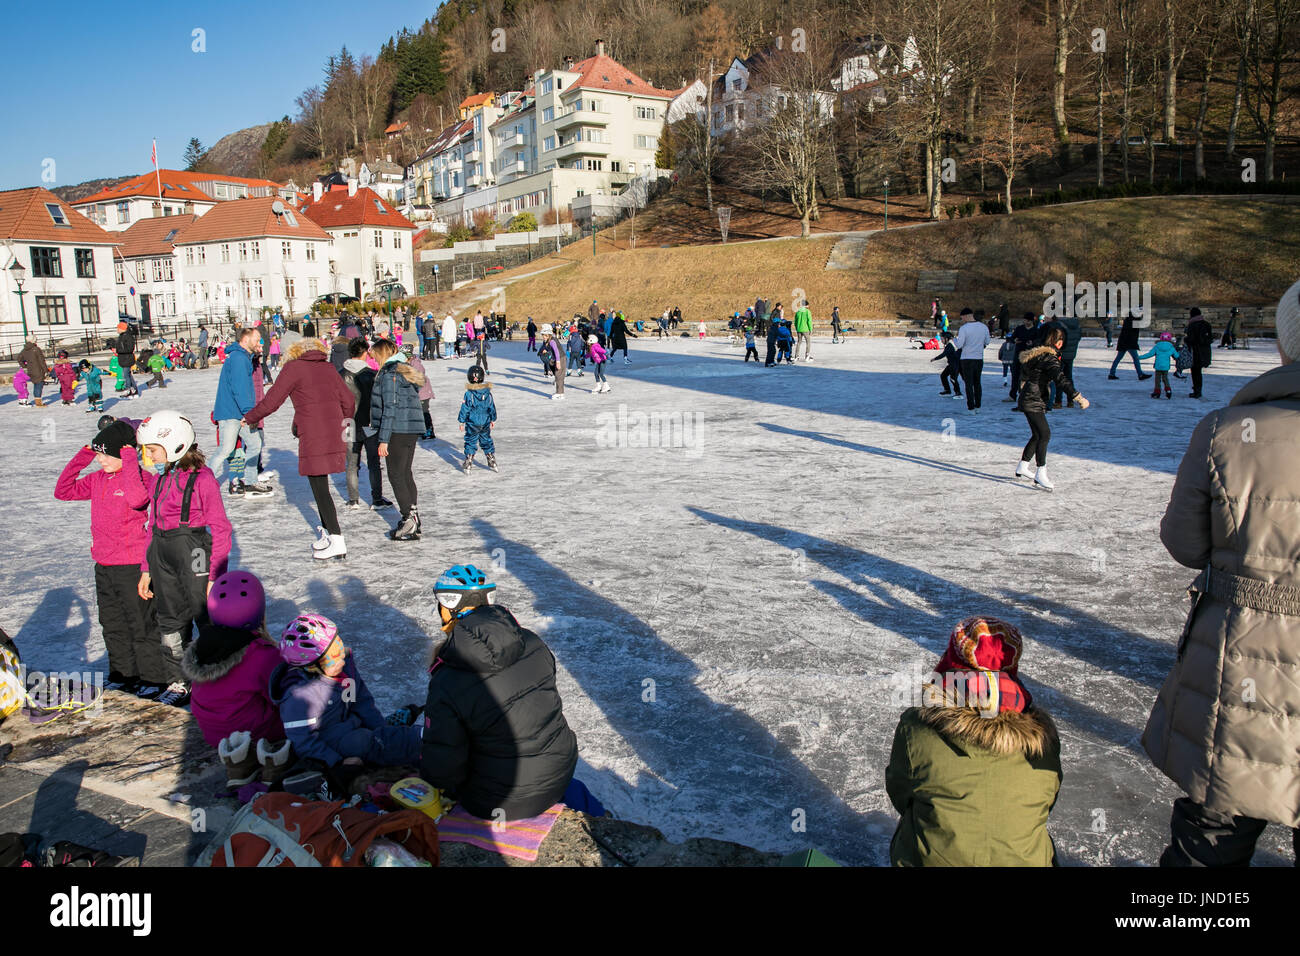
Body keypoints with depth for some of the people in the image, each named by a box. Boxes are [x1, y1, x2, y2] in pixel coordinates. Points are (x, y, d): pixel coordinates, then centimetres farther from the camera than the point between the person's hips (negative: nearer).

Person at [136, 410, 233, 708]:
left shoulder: (202, 479, -14)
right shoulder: (160, 481, 9)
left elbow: (220, 529, -13)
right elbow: (154, 527, 17)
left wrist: (215, 575, -15)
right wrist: (147, 570, 17)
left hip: (195, 558, -7)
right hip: (164, 560, 8)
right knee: (171, 624, 15)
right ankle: (178, 683, 30)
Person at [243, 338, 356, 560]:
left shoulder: (294, 367, -2)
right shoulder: (329, 368, 14)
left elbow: (271, 402, -2)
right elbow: (348, 402, 13)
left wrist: (250, 418, 14)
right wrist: (342, 423, 32)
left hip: (313, 438, -6)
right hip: (334, 437, 6)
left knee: (319, 488, -3)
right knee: (320, 486, 18)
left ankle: (337, 540, -7)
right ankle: (326, 534, 22)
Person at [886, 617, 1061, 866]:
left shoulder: (915, 731, -20)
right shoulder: (1041, 735, -13)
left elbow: (899, 794, -4)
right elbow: (1048, 802, 2)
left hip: (931, 858, -2)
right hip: (1025, 859, 2)